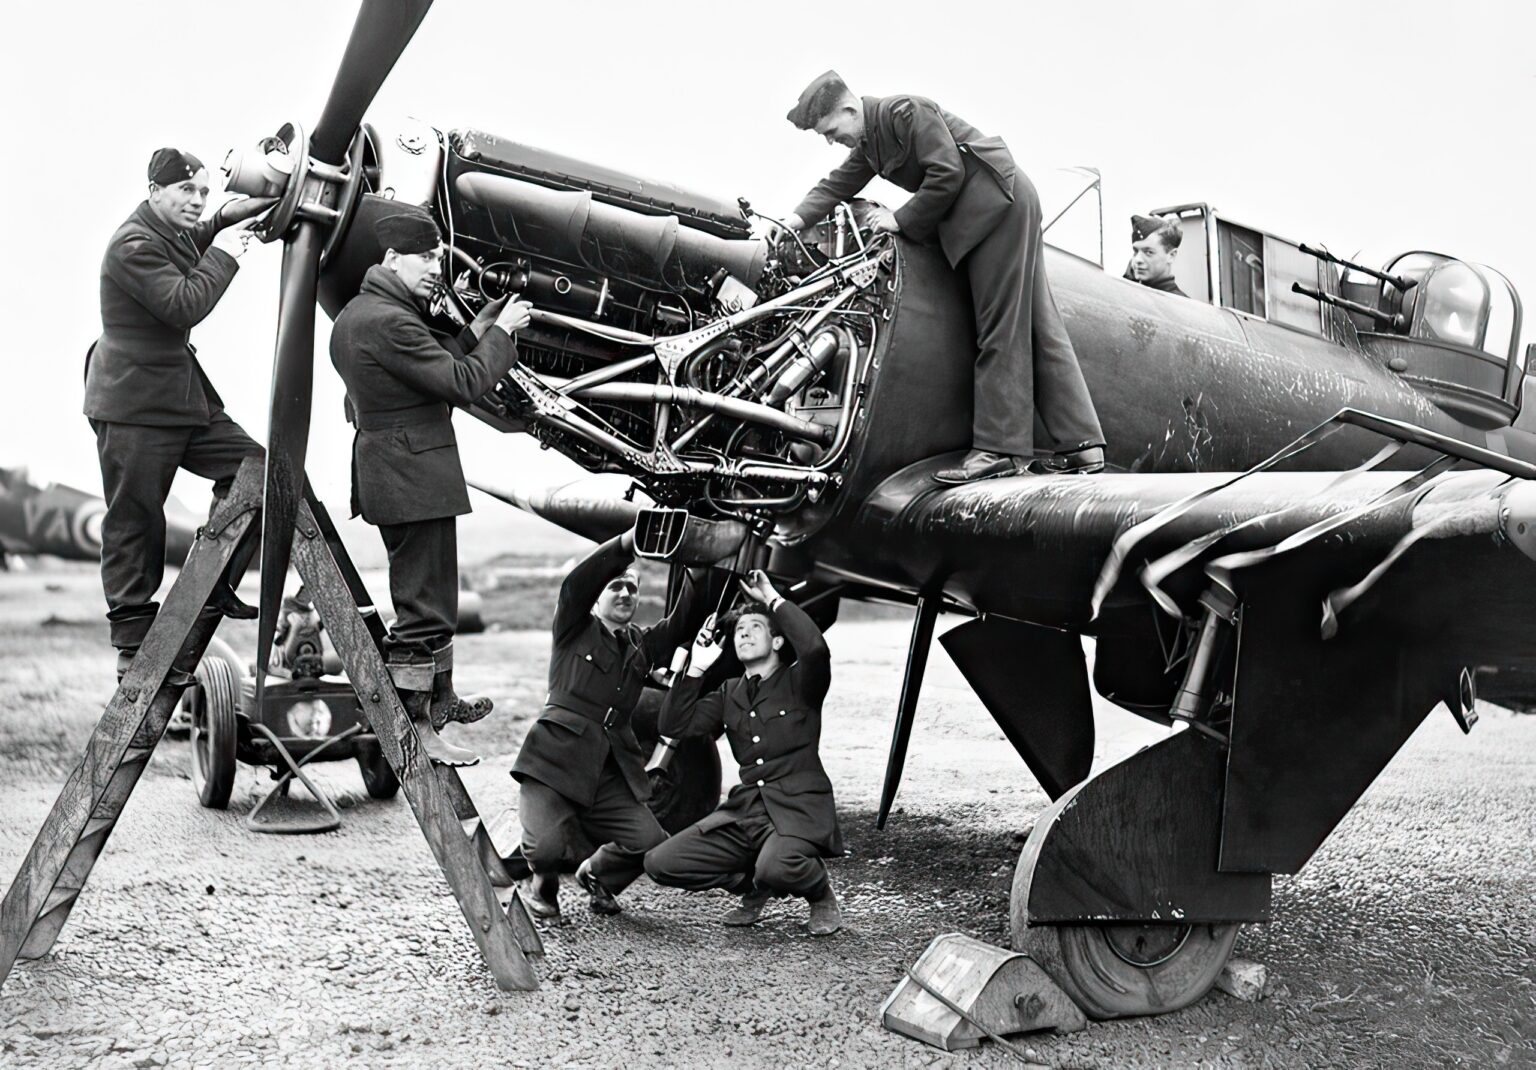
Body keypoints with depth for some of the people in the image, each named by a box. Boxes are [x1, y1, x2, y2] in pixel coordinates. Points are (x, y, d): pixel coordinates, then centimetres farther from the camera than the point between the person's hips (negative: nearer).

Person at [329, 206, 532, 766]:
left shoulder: (356, 313, 14)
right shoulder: (388, 321, -19)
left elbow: (435, 365, 16)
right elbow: (462, 383, -19)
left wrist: (476, 332, 10)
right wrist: (502, 332, -7)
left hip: (385, 466, 11)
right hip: (413, 475, -11)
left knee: (428, 593, 23)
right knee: (425, 601, -5)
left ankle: (439, 697, 38)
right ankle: (413, 729, 1)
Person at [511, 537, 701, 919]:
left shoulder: (644, 644, 20)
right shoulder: (574, 630, 8)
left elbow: (684, 620, 6)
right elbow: (575, 582, -10)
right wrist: (630, 540, -19)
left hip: (611, 774, 4)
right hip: (554, 764, -4)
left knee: (651, 842, -13)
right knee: (548, 847, -24)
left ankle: (596, 875, 21)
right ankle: (542, 885, 16)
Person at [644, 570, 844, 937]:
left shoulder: (799, 683, 2)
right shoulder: (728, 694, 17)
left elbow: (815, 648, -22)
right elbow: (673, 726, 6)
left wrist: (773, 599, -12)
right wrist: (696, 668, -1)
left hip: (798, 809, -5)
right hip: (745, 810, 6)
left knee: (776, 867, -37)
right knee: (660, 863, -8)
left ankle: (822, 895, 1)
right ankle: (755, 887, 13)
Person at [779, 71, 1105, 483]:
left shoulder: (906, 112, -14)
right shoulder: (869, 143, 15)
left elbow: (947, 174, -19)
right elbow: (837, 185, 13)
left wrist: (901, 220, -12)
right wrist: (799, 218, -2)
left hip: (999, 199, -10)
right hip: (983, 213, 10)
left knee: (1000, 329, -11)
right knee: (1034, 326, 5)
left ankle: (1000, 447, -10)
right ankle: (1081, 443, 6)